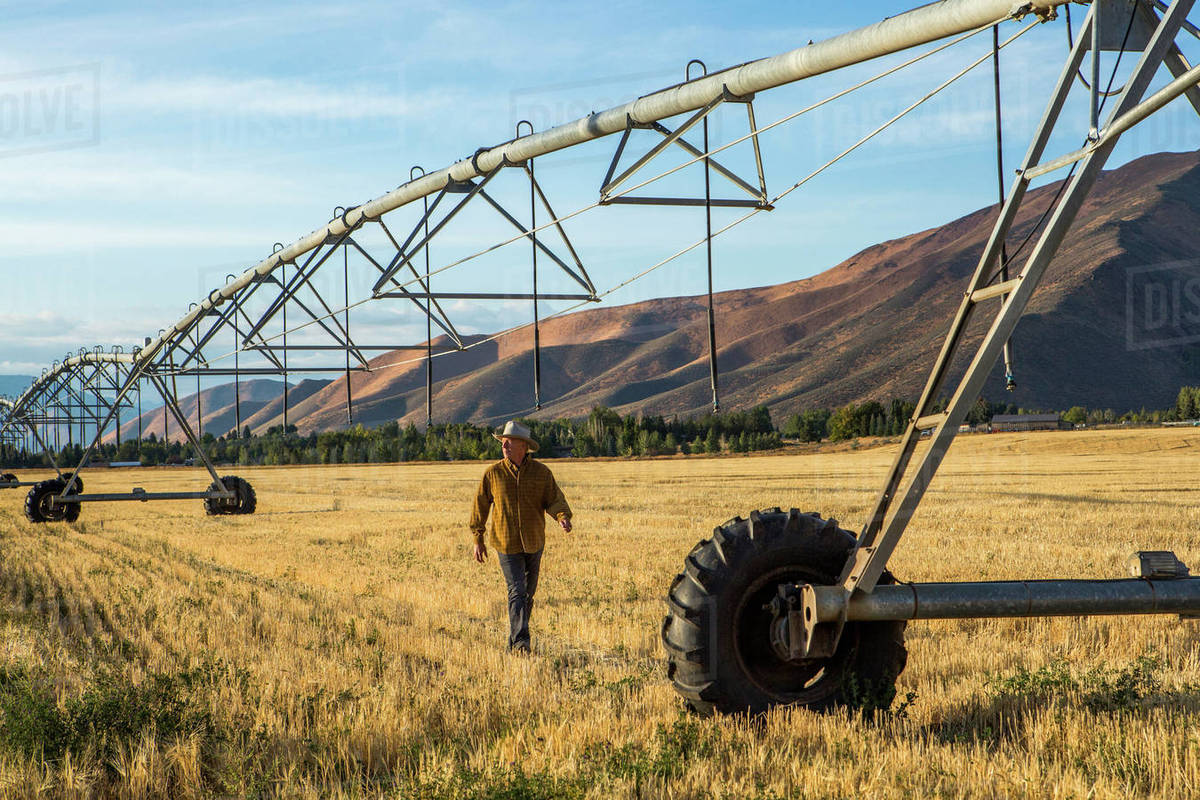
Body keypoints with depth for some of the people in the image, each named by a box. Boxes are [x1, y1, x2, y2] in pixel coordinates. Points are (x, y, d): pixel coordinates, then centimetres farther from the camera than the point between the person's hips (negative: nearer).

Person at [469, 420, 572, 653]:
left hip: (534, 543, 2)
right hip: (506, 544, -2)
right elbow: (480, 505, 4)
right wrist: (478, 540, 6)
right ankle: (520, 641, -17)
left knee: (528, 593, 13)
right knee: (517, 591, -14)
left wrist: (563, 518, -24)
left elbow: (554, 500, -1)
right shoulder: (493, 473, -4)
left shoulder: (542, 472, -2)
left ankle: (514, 640, 32)